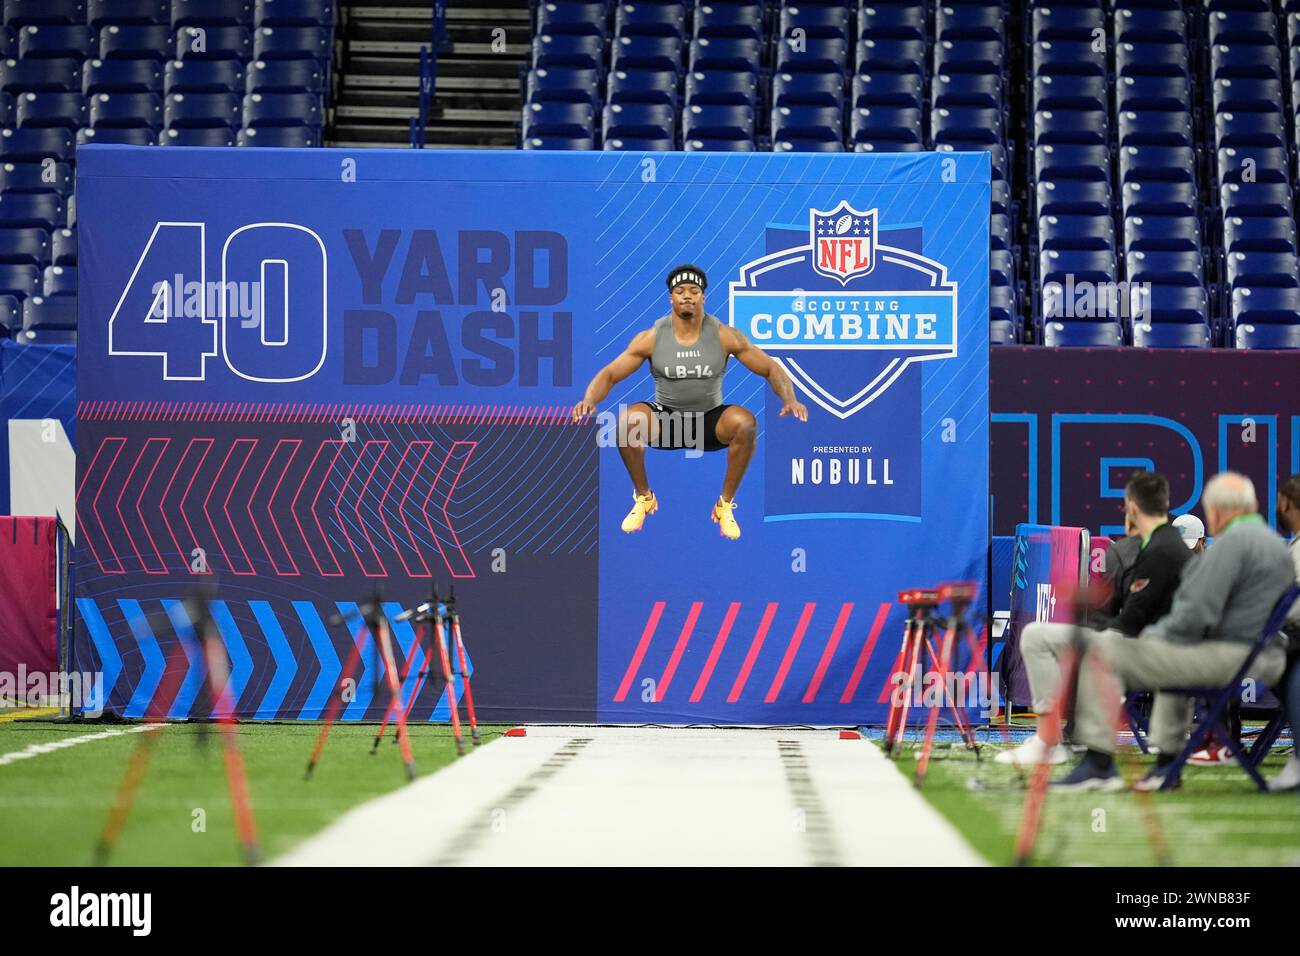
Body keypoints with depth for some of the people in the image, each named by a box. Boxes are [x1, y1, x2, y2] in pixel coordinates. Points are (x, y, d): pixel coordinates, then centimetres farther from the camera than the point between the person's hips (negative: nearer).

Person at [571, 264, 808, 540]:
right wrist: (589, 400, -28)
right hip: (665, 420, 0)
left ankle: (725, 505, -12)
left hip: (710, 422, 0)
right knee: (627, 420, -31)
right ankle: (643, 497, -6)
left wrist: (789, 400, -24)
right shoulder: (651, 338, -8)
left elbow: (771, 369, -4)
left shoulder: (725, 336, -9)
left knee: (745, 423, -33)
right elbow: (609, 375, -5)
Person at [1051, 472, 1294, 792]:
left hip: (1228, 658, -10)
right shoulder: (1275, 543, 16)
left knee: (1103, 650, -9)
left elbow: (1196, 613, -22)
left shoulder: (1233, 542, -15)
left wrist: (1155, 633, -4)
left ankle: (1099, 763, -10)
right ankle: (1167, 760, 39)